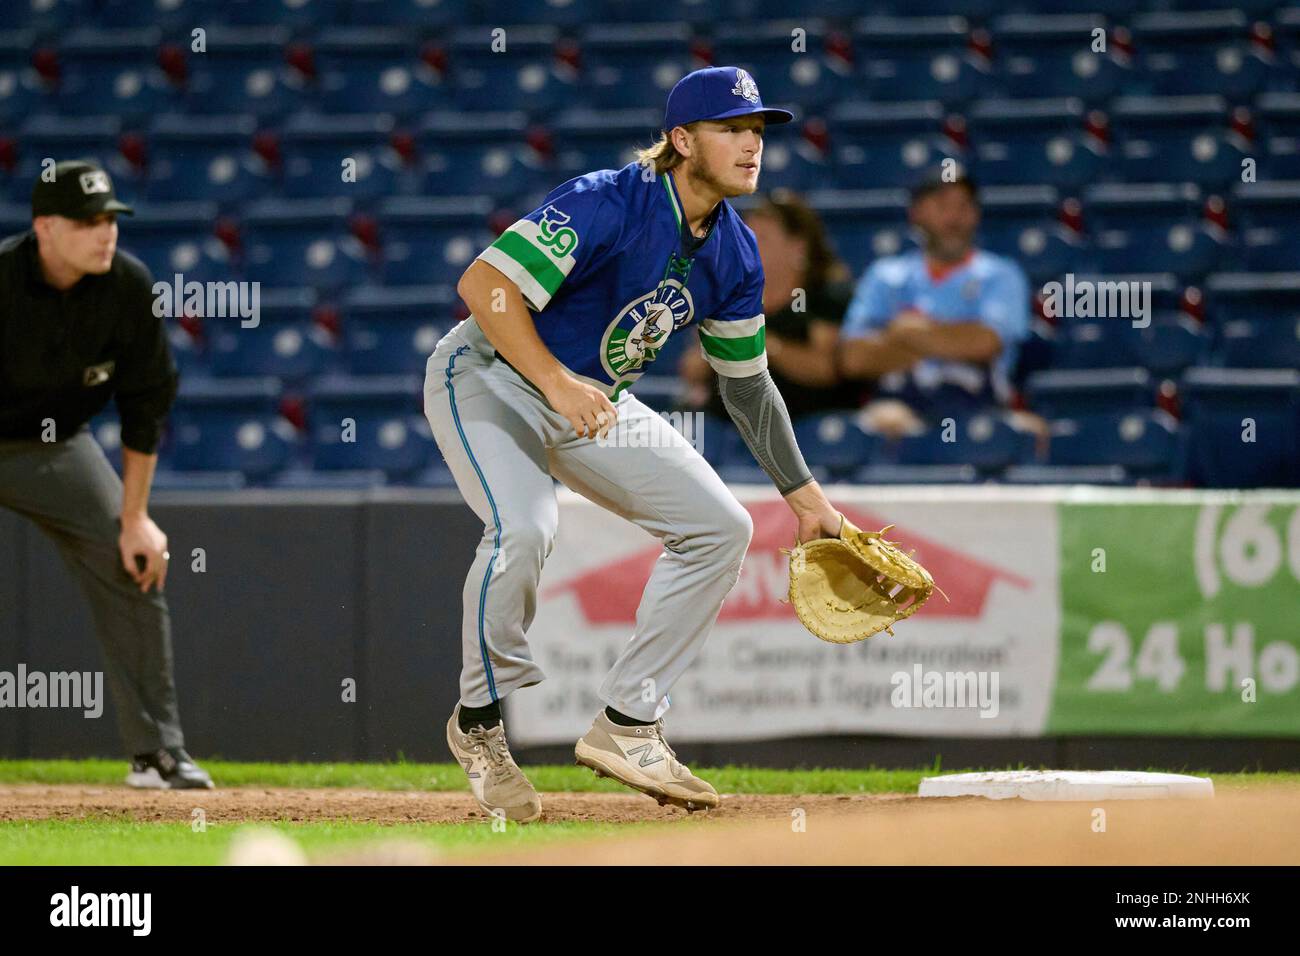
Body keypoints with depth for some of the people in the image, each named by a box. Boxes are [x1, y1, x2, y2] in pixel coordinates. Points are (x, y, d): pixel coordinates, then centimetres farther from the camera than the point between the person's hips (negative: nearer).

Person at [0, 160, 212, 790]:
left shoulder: (129, 287, -17)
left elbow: (144, 405, -5)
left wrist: (134, 518, -4)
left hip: (56, 447, 4)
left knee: (136, 568, -3)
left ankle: (157, 753, 6)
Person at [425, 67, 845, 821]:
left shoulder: (735, 255, -2)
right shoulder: (609, 205, -26)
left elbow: (747, 382, 11)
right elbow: (484, 285, -32)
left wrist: (806, 498, 10)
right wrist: (557, 384, -41)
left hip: (597, 404, 8)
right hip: (491, 374, -8)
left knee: (721, 527, -2)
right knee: (525, 528, -32)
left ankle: (627, 727, 5)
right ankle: (480, 724, -9)